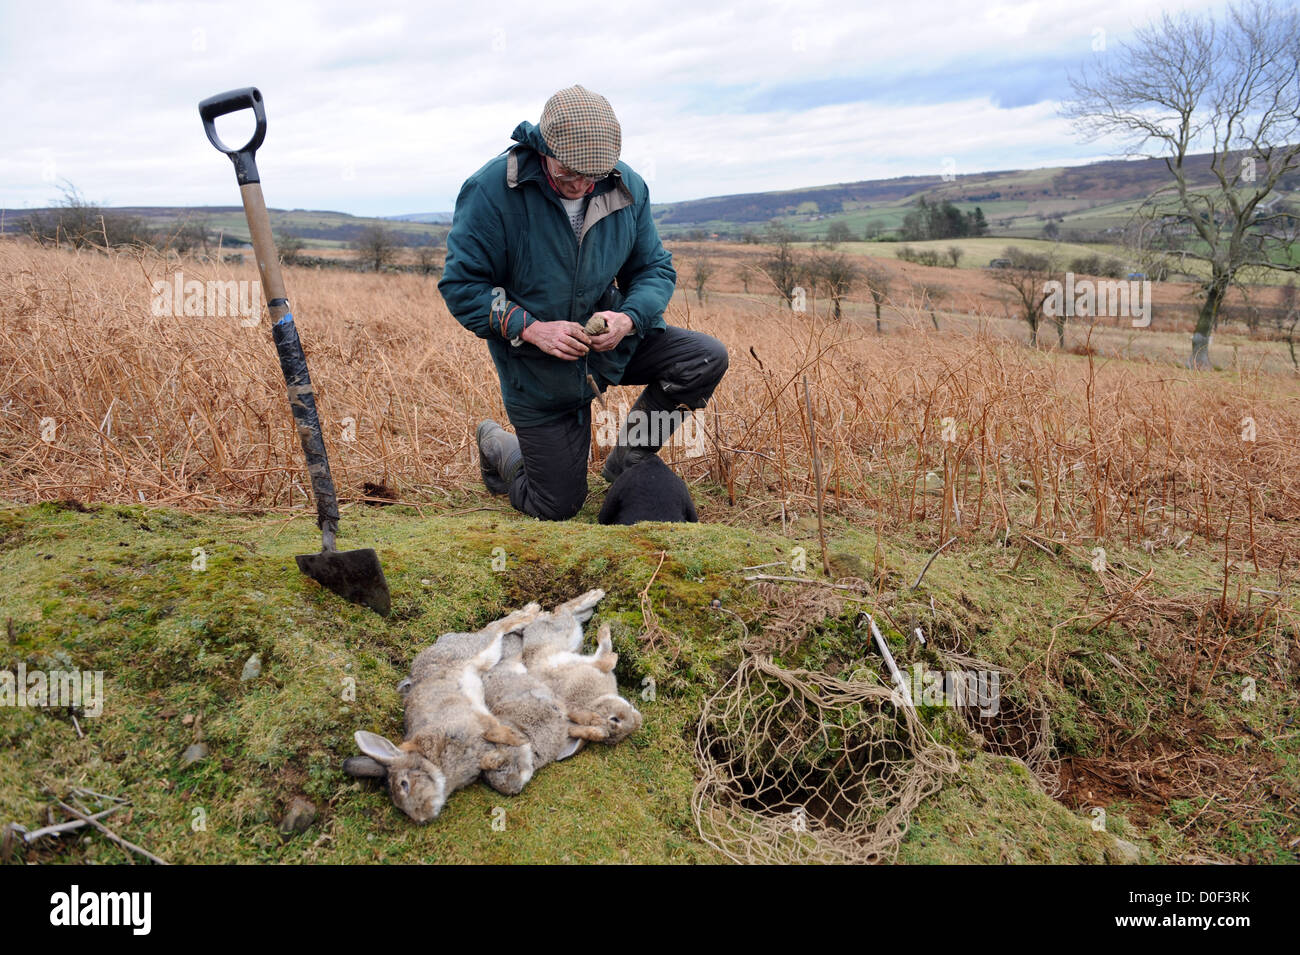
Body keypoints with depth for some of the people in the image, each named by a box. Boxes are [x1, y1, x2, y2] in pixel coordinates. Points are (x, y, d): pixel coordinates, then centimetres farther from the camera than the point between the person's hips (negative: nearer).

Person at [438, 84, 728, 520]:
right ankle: (496, 446, 38)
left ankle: (627, 461, 6)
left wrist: (629, 317, -21)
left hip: (611, 343, 4)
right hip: (539, 369, -4)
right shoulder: (491, 190, -20)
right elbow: (461, 285, -16)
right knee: (556, 508, 2)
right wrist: (530, 327, -29)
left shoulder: (628, 187, -7)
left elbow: (655, 267, 1)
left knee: (707, 358, -17)